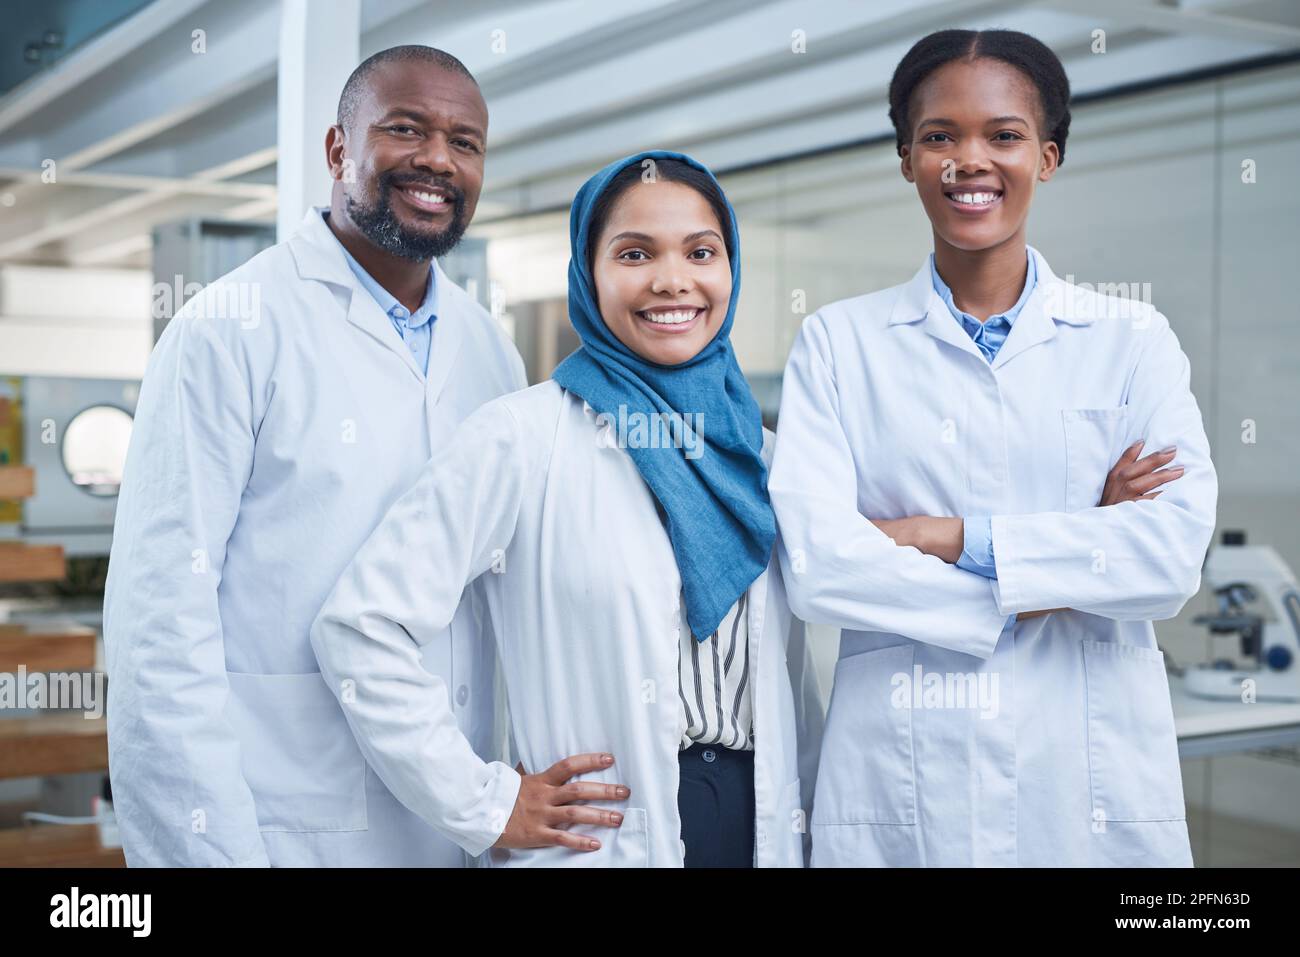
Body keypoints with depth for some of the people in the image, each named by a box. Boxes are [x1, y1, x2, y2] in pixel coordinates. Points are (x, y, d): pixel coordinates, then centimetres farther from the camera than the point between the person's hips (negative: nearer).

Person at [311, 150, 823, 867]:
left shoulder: (756, 452, 6)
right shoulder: (524, 436, -10)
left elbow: (787, 671, 13)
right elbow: (358, 627, -14)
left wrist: (806, 824, 3)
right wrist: (487, 807, -13)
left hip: (761, 830, 5)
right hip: (600, 842, -5)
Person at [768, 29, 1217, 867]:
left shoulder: (1133, 341, 5)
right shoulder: (838, 344, 2)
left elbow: (1178, 552, -9)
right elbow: (816, 565, -12)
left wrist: (944, 538, -14)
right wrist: (1080, 550, -10)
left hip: (1097, 781, 1)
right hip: (900, 787, -1)